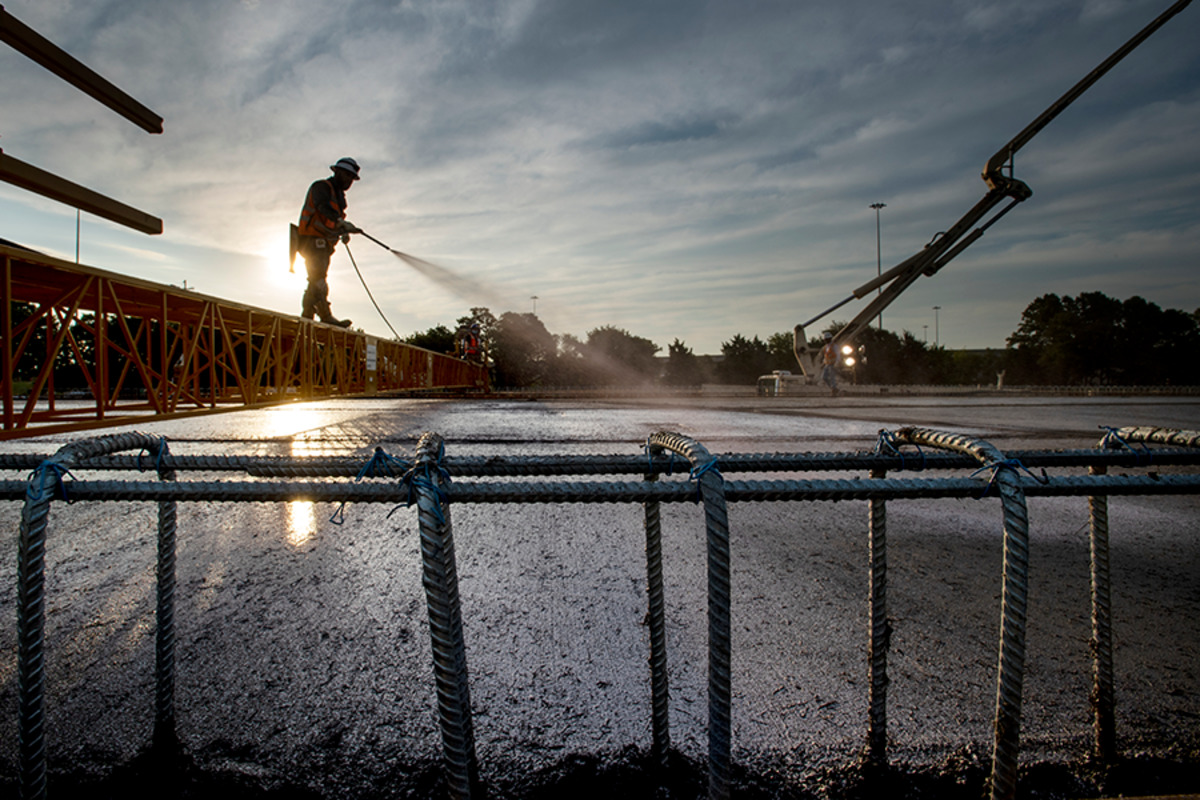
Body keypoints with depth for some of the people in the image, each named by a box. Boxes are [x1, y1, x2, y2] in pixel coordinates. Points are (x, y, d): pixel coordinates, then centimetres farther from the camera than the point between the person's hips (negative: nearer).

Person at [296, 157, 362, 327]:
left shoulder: (338, 194, 24)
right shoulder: (321, 186, -4)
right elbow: (323, 206, -26)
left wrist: (344, 233, 2)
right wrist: (342, 222, -40)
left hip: (324, 244, 9)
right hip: (313, 241, -9)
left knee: (316, 282, 7)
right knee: (318, 280, -18)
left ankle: (306, 319, 8)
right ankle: (326, 317, -27)